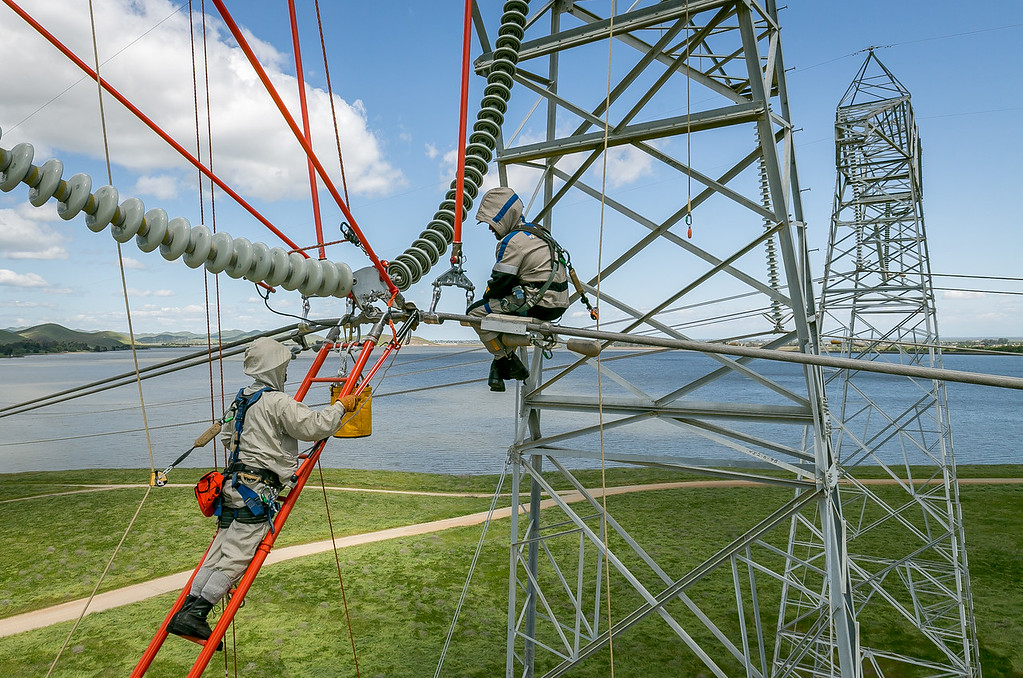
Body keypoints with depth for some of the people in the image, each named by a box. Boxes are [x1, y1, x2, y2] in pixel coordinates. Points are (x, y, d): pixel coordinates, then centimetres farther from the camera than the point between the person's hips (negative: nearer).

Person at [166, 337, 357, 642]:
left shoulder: (242, 398, 15)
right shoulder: (278, 402, -13)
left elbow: (226, 436, 25)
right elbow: (314, 426, -17)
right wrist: (340, 406, -4)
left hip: (235, 483, 9)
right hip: (257, 490, -9)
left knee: (218, 551, 11)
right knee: (236, 557, -6)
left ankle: (187, 610, 12)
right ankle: (196, 614, -7)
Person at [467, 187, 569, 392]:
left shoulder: (512, 241, -12)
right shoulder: (535, 231, 19)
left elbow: (500, 282, -11)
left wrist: (485, 298, 9)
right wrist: (490, 298, 20)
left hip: (538, 304, -10)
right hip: (557, 303, 10)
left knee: (476, 312, -3)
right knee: (498, 306, 29)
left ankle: (508, 362, 2)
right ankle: (504, 362, 23)